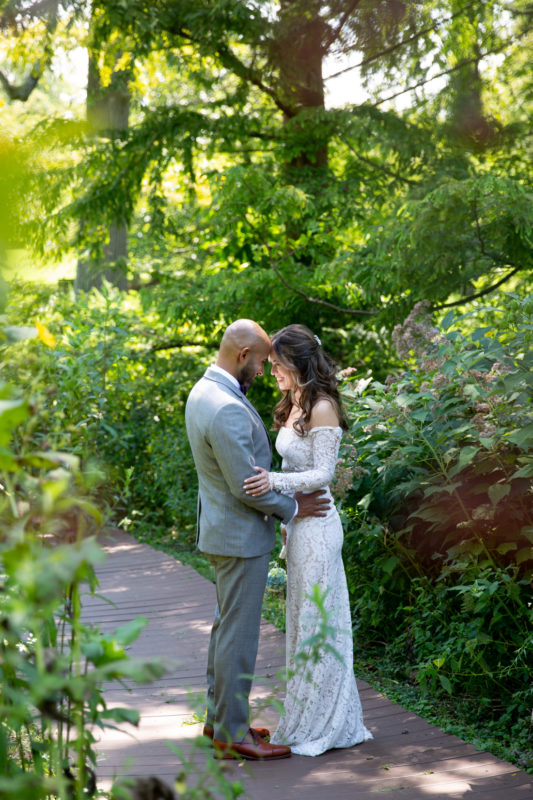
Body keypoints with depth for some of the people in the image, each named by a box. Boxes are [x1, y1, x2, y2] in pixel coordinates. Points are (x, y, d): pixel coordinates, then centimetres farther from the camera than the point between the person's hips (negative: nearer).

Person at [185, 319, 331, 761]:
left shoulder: (203, 390, 7)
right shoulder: (227, 410, -27)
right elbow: (246, 486, -24)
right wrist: (292, 507, -10)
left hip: (222, 526, 11)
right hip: (241, 535, -11)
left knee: (227, 626, 19)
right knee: (239, 633, -2)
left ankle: (220, 717, 31)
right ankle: (232, 734, 6)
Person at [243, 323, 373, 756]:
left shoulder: (322, 408, -15)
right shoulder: (294, 406, 12)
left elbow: (323, 473, -19)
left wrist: (275, 482, -29)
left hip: (316, 526, -9)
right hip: (297, 522, 9)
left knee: (317, 621, -1)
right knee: (303, 619, 14)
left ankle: (320, 726, 8)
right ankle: (310, 718, 23)